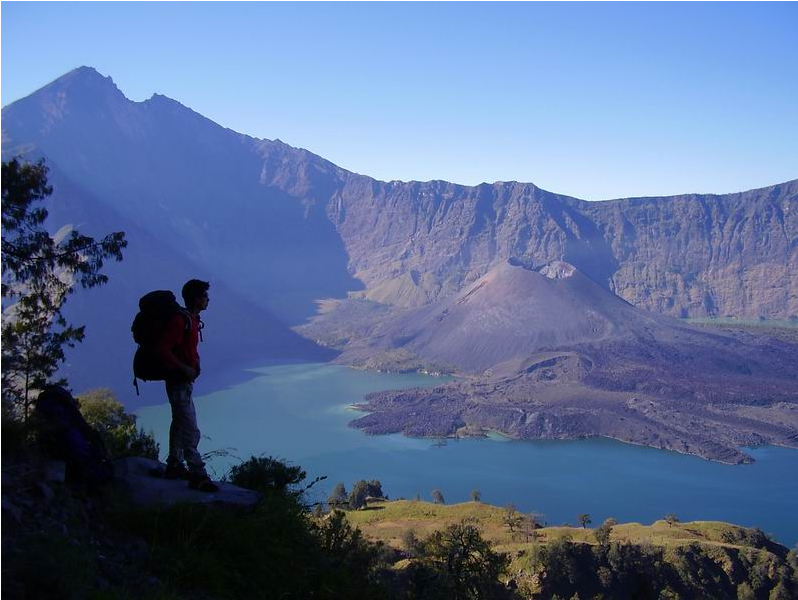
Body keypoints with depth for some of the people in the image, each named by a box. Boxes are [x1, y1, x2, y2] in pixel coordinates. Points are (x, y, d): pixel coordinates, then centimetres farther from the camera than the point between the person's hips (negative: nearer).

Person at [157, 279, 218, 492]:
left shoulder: (192, 320, 11)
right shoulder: (180, 320, -20)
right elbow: (163, 349, -27)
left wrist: (194, 365, 10)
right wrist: (185, 368, -24)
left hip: (185, 381, 11)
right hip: (179, 382, -11)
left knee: (180, 424, 19)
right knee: (191, 431, -10)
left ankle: (174, 466, 31)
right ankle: (197, 476, -8)